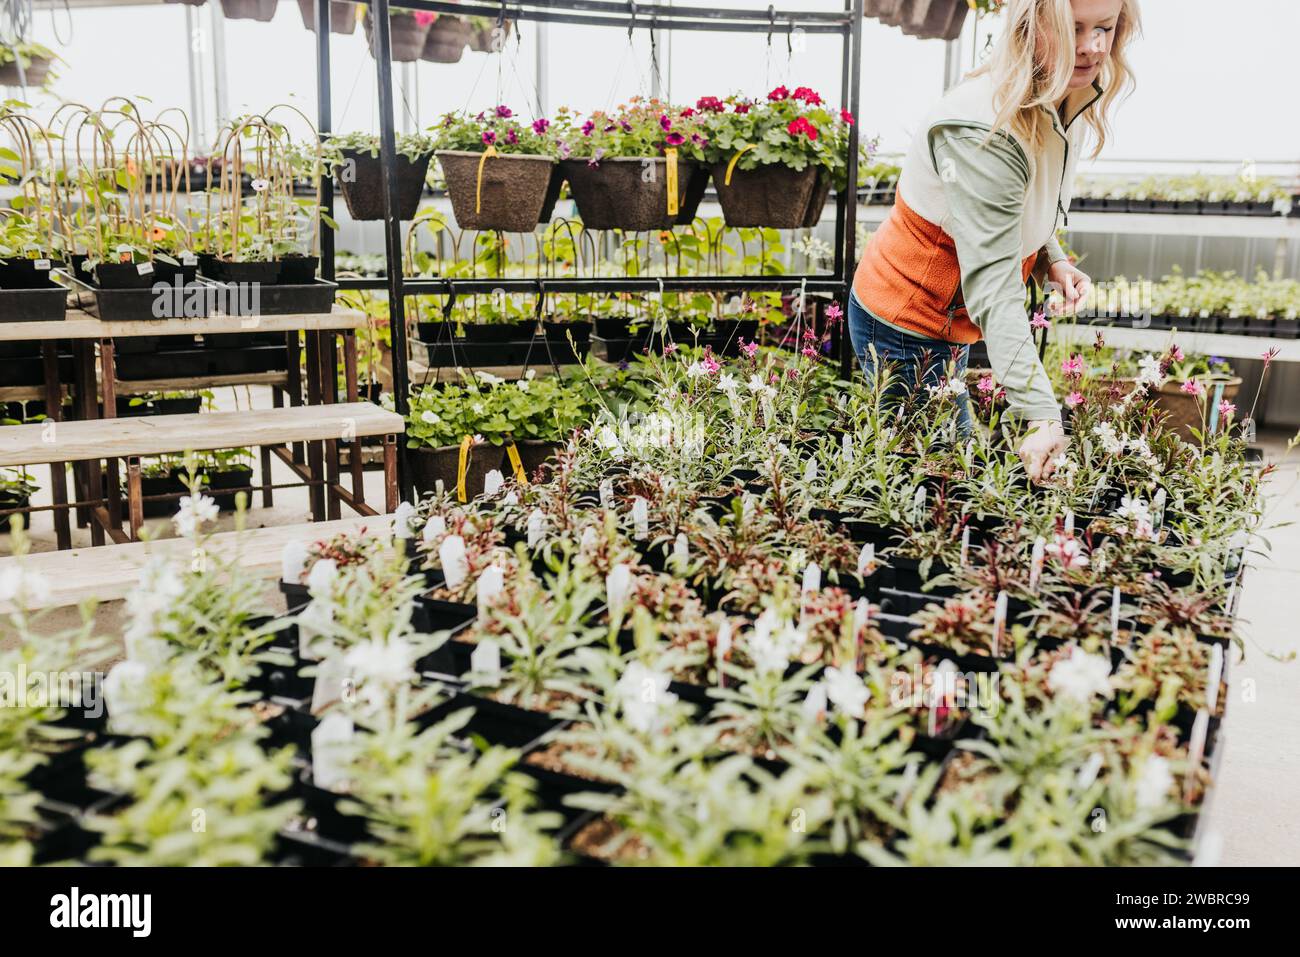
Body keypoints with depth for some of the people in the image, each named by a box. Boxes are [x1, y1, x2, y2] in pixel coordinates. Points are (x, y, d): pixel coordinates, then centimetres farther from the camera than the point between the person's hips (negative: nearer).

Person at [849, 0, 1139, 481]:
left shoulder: (1071, 104, -2)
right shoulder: (984, 129, -30)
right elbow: (992, 283, -37)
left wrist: (1052, 261, -3)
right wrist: (1040, 413, -42)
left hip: (949, 320, 9)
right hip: (903, 322, -9)